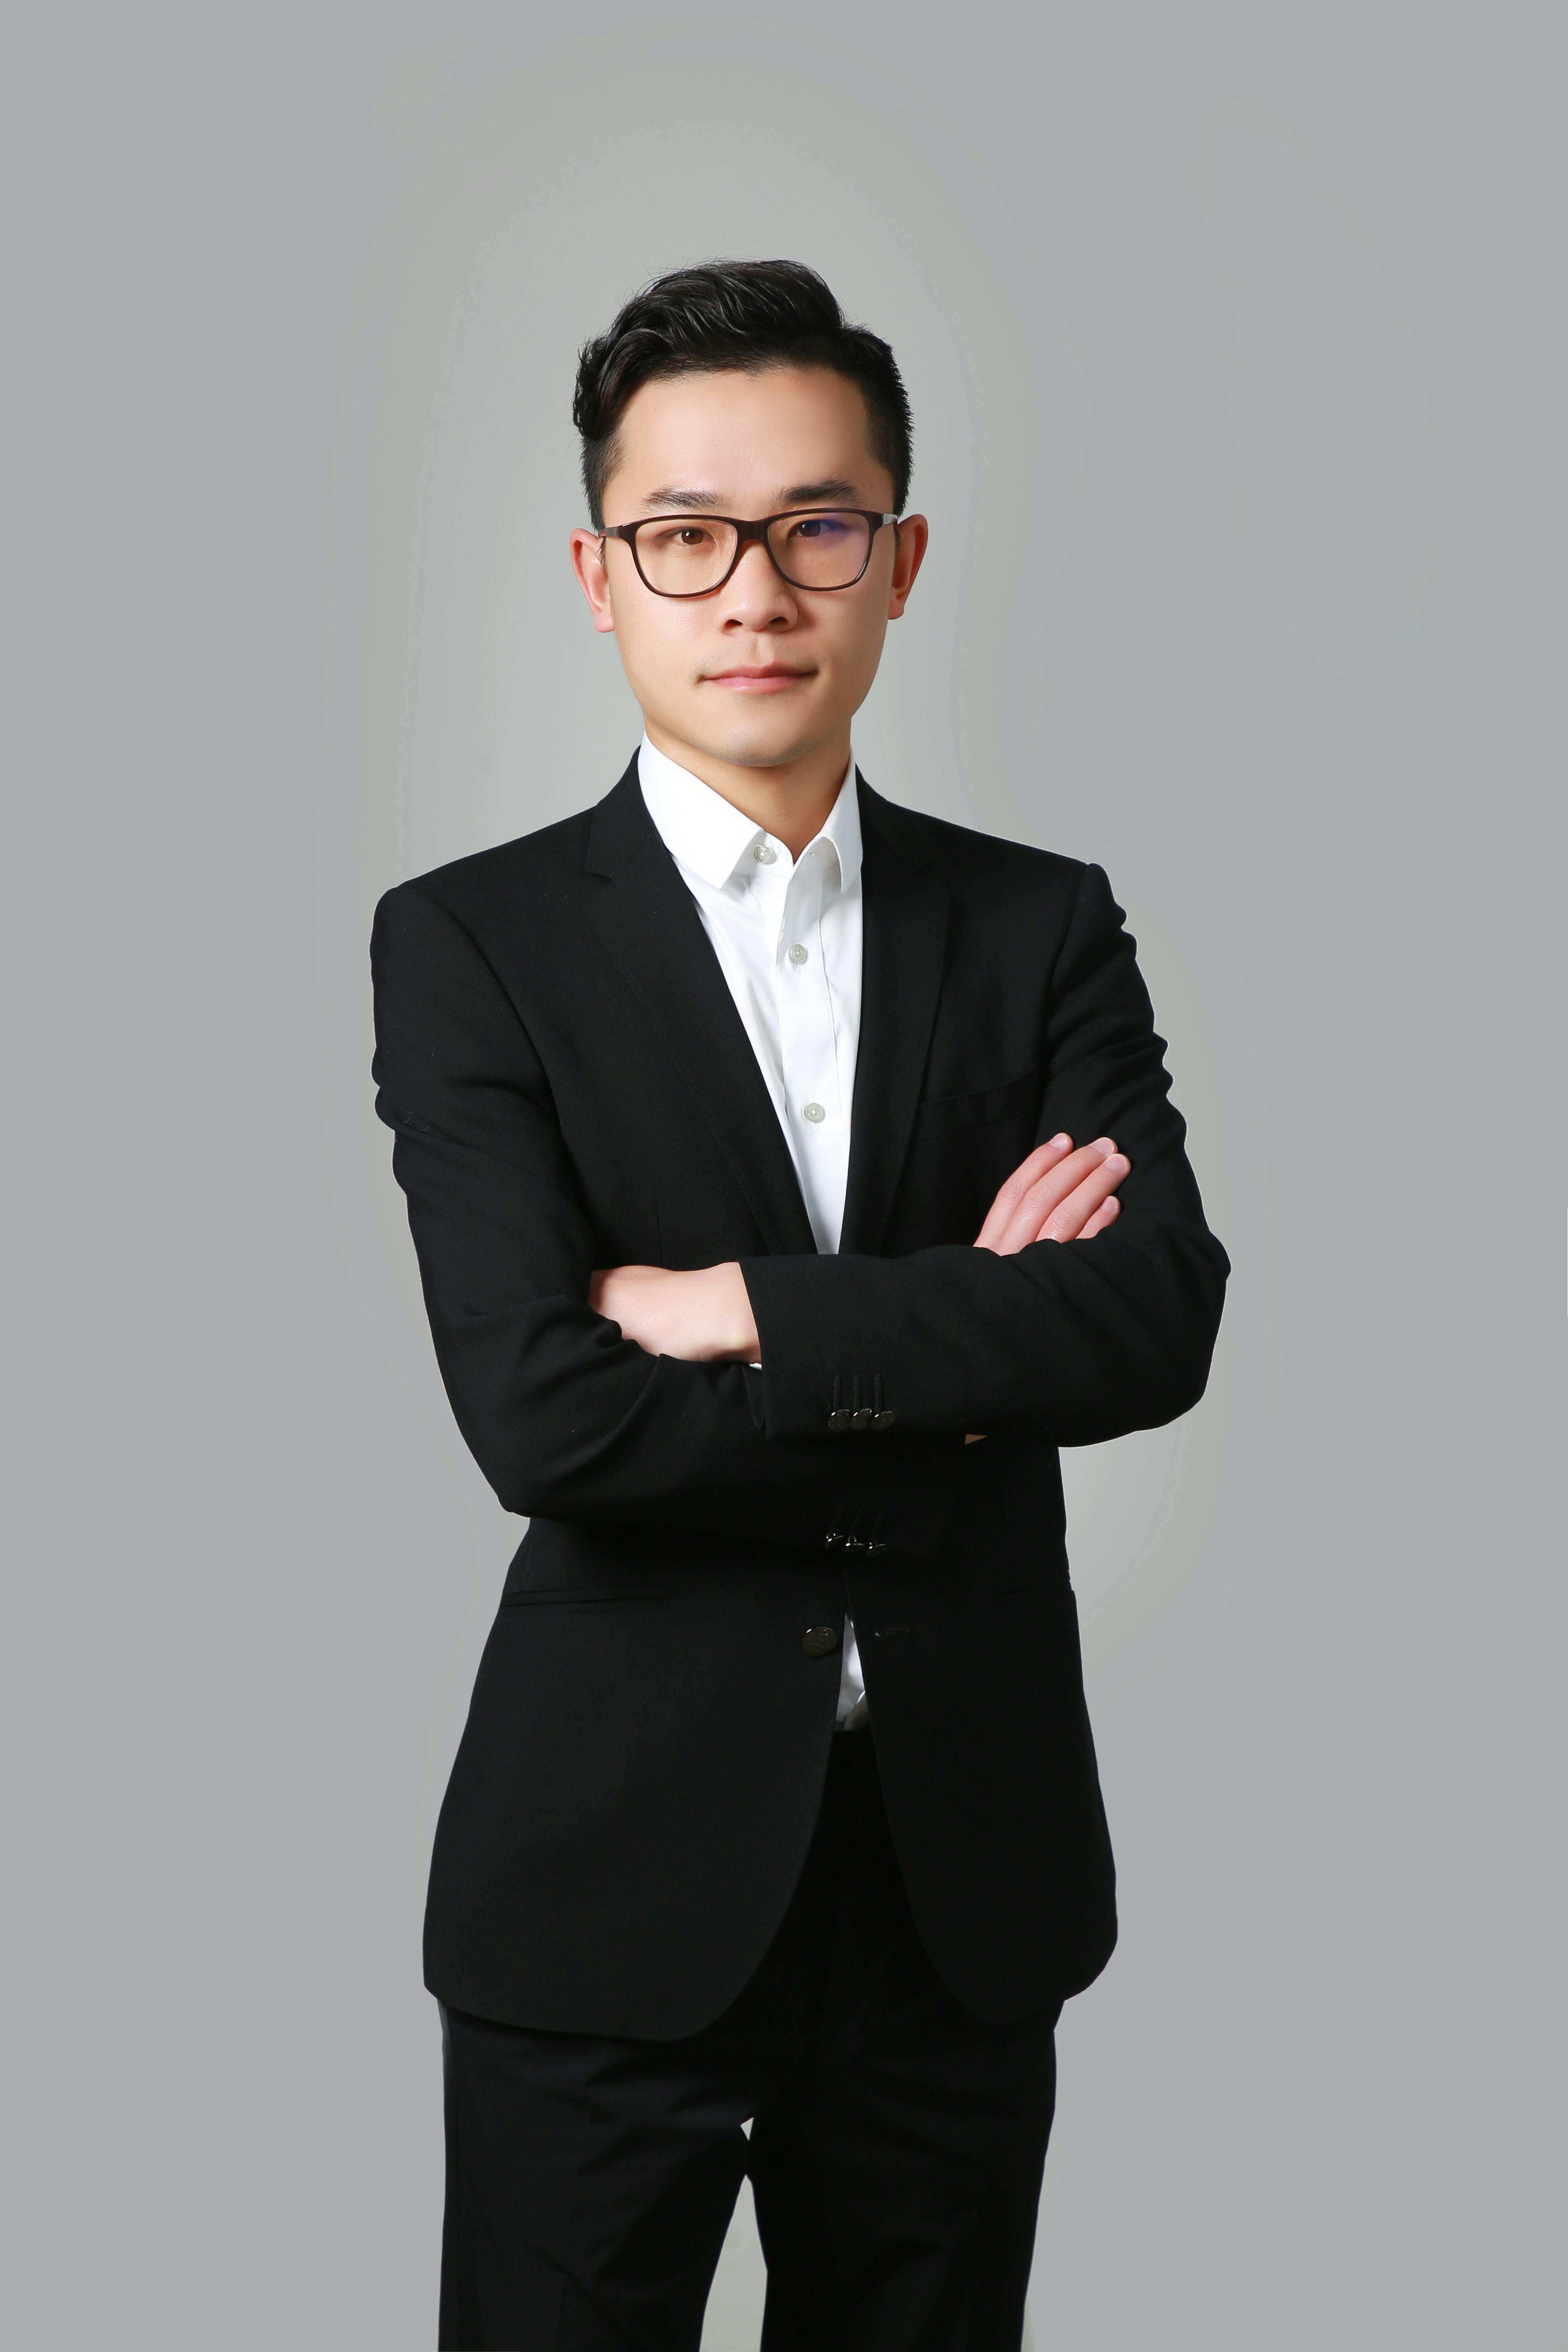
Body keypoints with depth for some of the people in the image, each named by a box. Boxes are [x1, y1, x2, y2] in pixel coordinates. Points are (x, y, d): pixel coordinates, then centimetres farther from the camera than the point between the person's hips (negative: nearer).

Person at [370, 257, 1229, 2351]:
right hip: (615, 1876, -2)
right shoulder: (472, 944, -4)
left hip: (967, 1874, 3)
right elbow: (542, 1415, -17)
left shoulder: (1044, 928, 4)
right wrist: (968, 1350, -12)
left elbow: (1162, 1318, -12)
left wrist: (743, 1309, -17)